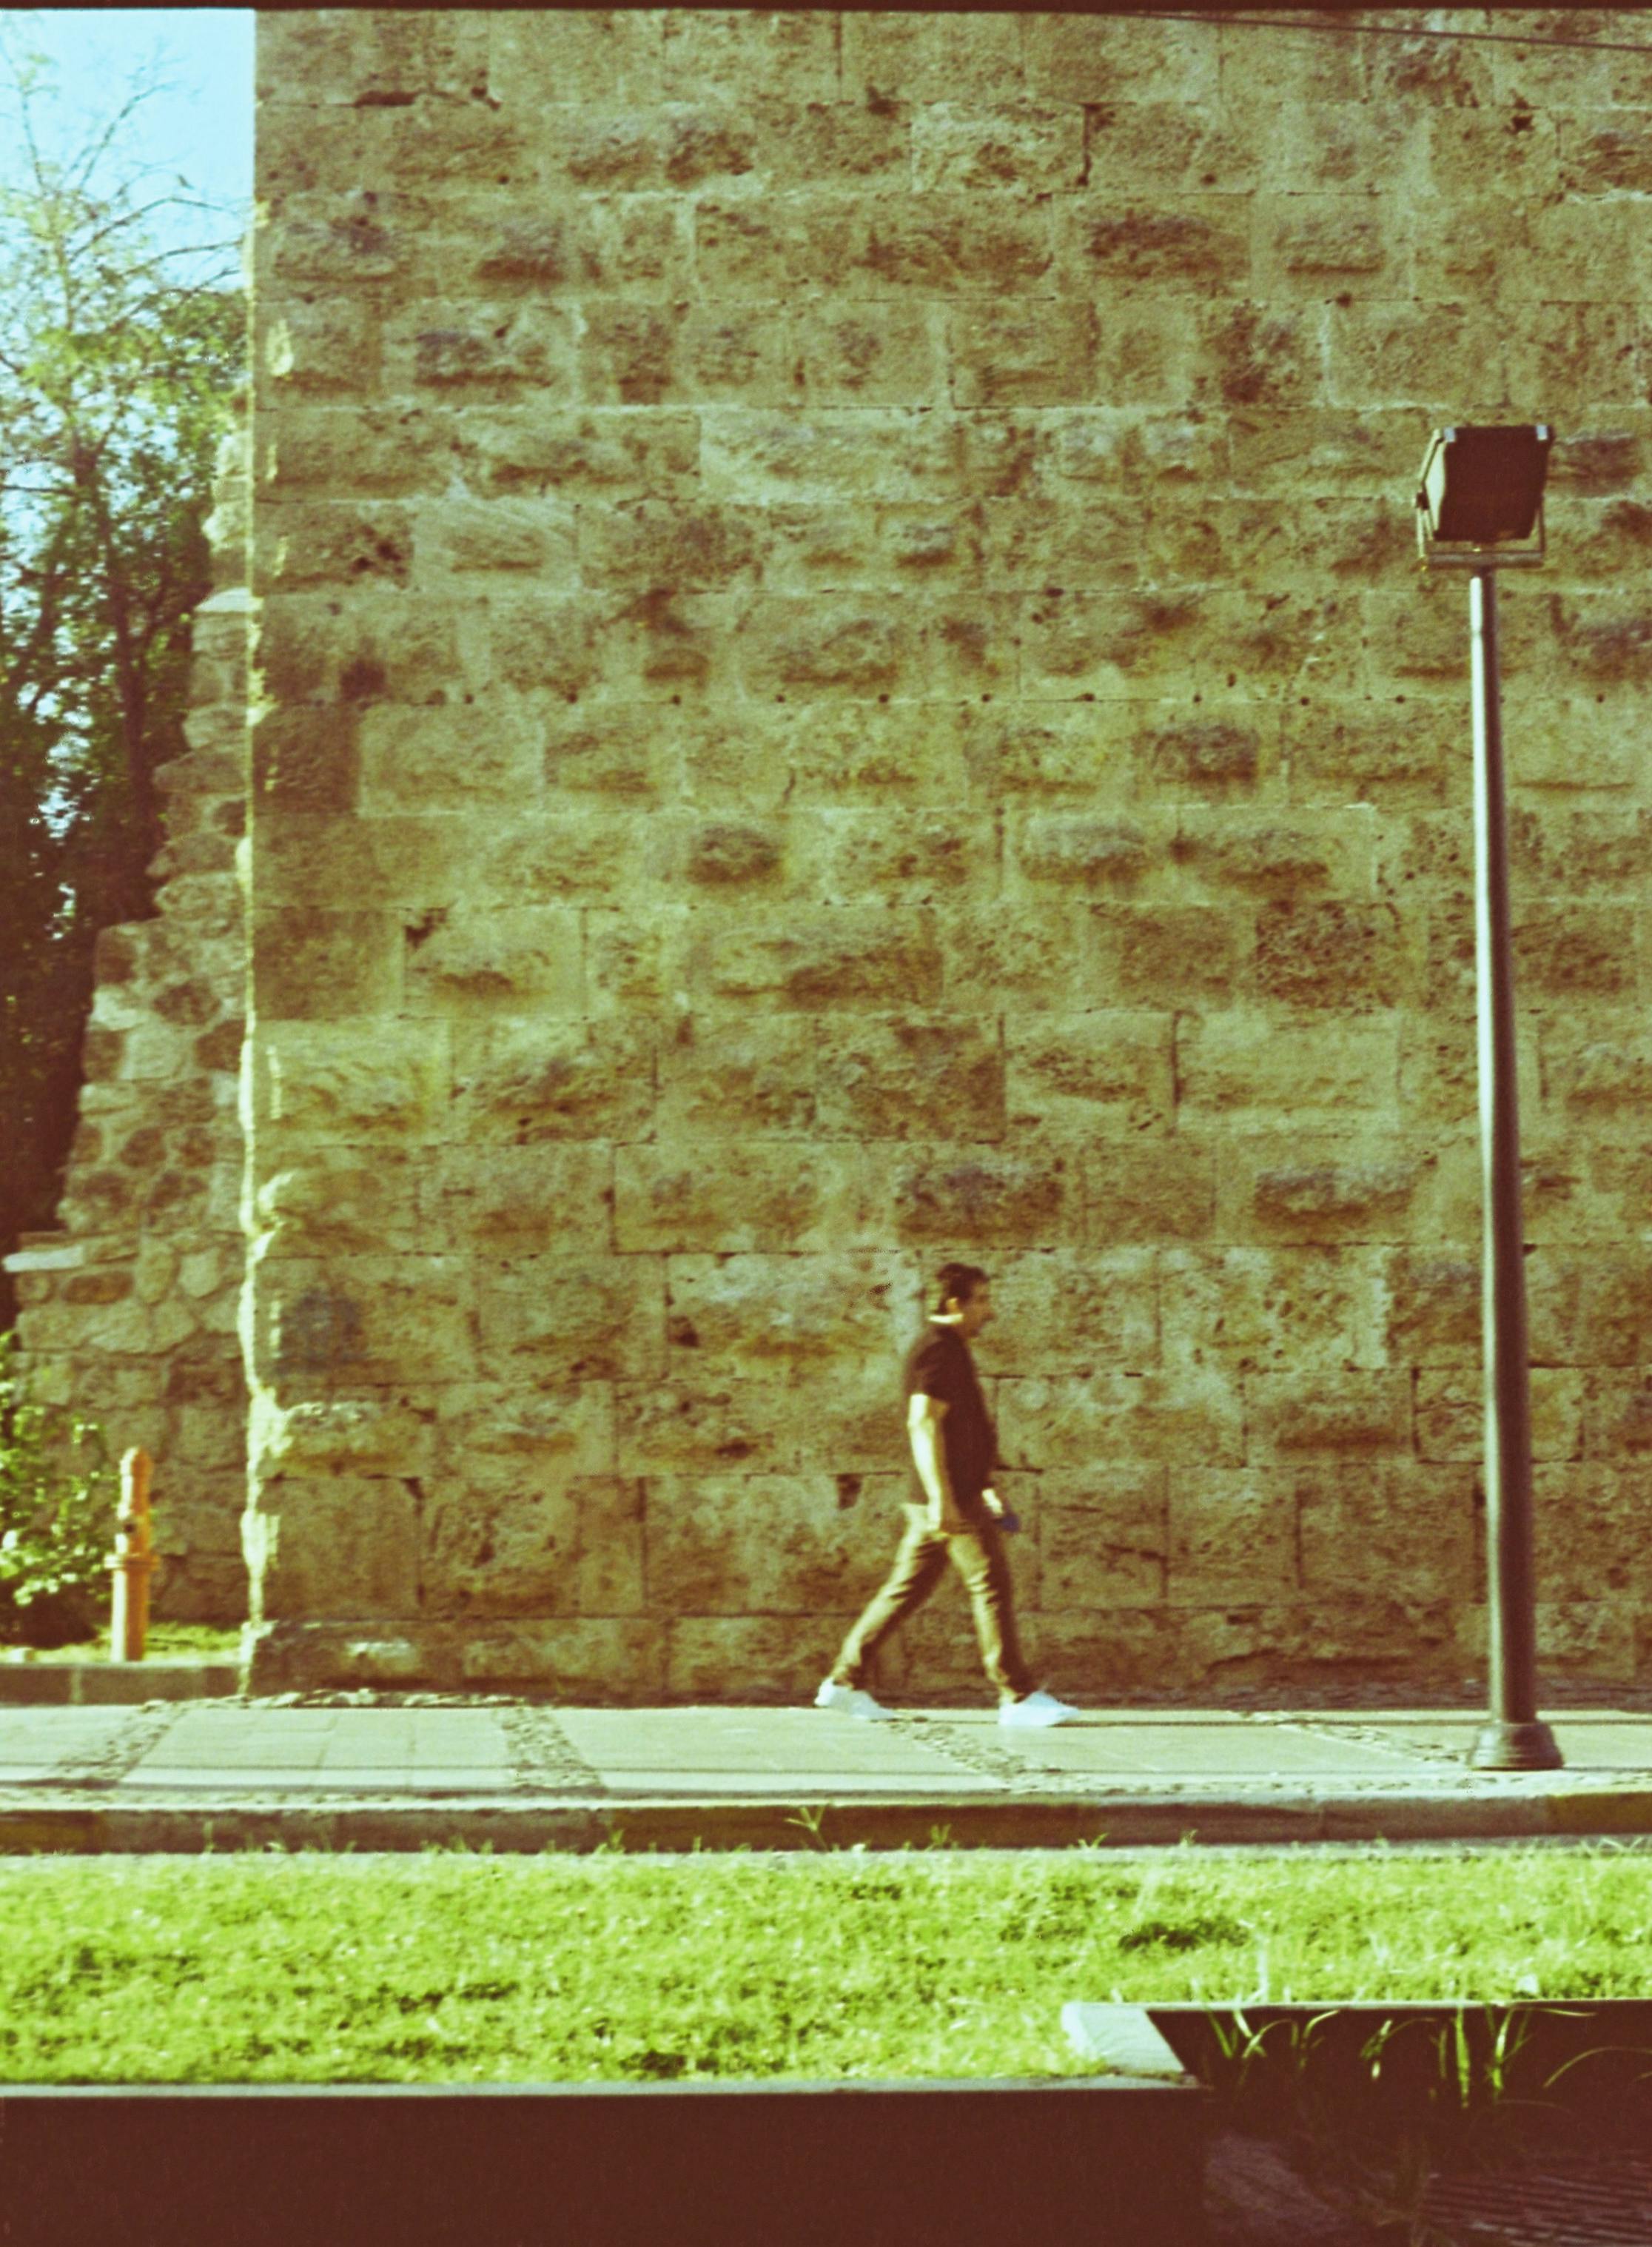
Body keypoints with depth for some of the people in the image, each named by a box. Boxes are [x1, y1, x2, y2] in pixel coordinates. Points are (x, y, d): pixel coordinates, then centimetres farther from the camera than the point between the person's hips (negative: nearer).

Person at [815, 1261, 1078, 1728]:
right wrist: (941, 1498, -25)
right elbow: (924, 1425, -21)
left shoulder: (948, 1349, 20)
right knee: (991, 1587, -8)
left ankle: (845, 1681, 14)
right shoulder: (939, 1350, -12)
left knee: (907, 1589, 12)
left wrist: (984, 1490, 27)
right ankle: (1018, 1697, -7)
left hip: (949, 1499, 10)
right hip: (950, 1501, -10)